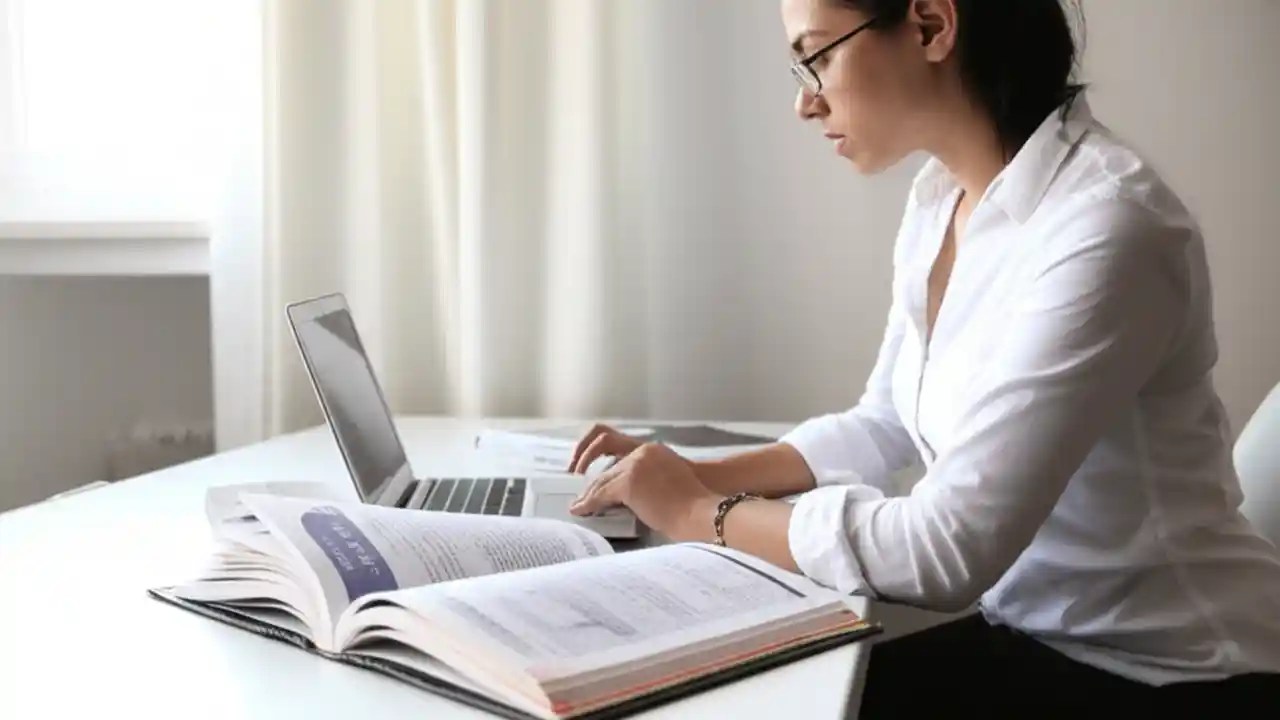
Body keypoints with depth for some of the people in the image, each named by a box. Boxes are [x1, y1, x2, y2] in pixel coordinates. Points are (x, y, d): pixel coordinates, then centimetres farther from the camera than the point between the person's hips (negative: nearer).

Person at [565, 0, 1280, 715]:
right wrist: (700, 475, -1)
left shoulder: (1103, 226, -26)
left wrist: (698, 514, -17)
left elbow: (943, 552, -29)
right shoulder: (941, 198, 2)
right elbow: (884, 427, 14)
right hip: (1029, 628, 7)